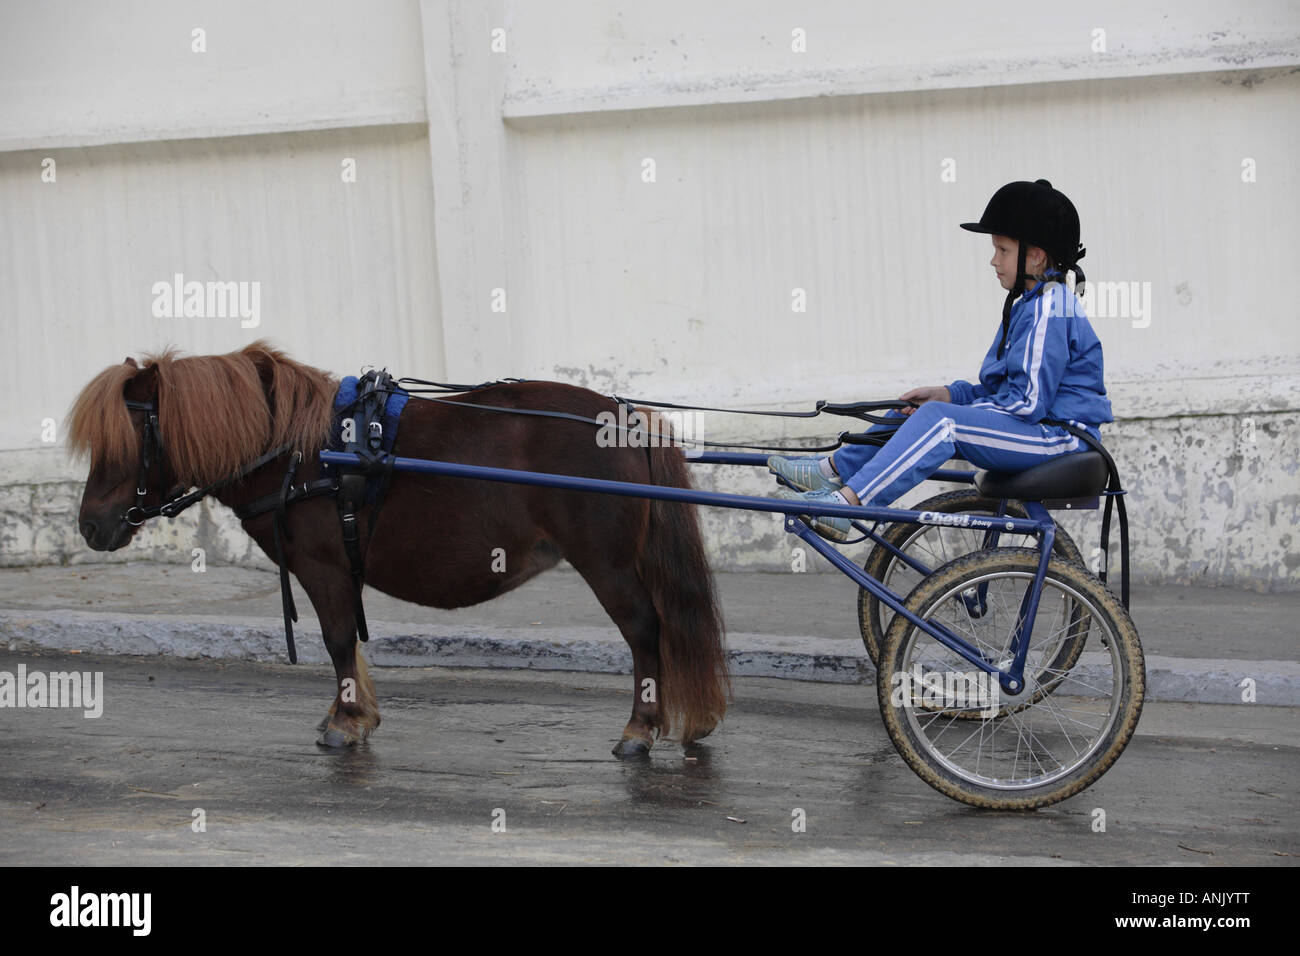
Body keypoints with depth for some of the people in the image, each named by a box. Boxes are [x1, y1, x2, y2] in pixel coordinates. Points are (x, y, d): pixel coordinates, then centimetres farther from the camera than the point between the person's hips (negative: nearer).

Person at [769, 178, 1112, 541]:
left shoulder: (1049, 310, -15)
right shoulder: (1031, 304, 19)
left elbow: (1028, 403, -21)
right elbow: (1002, 389, 20)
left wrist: (951, 402, -11)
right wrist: (948, 394, 5)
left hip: (1057, 436, -11)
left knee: (938, 419, -27)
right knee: (918, 407, 10)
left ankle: (845, 504, -34)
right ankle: (833, 470, 9)